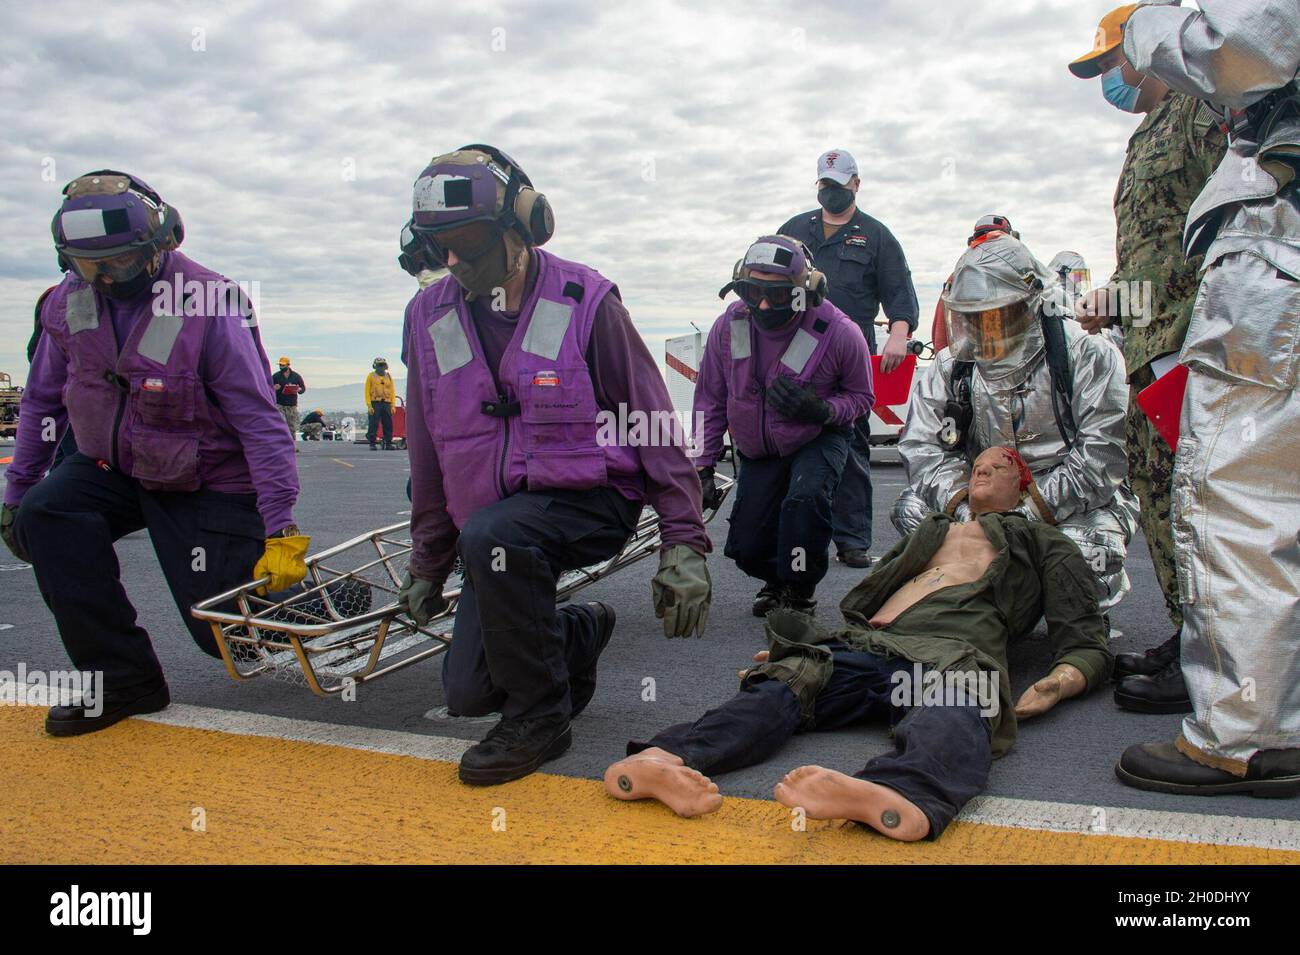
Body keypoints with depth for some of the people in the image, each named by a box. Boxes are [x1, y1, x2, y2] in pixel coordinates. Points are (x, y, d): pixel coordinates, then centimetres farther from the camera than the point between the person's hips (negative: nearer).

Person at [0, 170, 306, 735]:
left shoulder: (207, 306, -23)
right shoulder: (68, 305, -5)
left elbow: (260, 420, -24)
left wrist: (282, 531, -27)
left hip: (207, 484, -5)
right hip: (111, 465, 5)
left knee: (227, 634, -9)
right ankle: (123, 681, -12)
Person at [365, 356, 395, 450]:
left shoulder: (389, 377, 15)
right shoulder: (371, 376, 6)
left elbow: (392, 391, 13)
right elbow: (367, 391, 1)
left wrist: (392, 405, 3)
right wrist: (369, 406, -9)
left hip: (386, 404, 3)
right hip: (375, 404, -3)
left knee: (388, 425, 1)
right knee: (373, 425, -6)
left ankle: (388, 444, 6)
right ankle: (372, 444, -1)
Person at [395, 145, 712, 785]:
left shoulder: (584, 302, -11)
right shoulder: (430, 316, 3)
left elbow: (652, 423, -9)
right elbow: (429, 452, 12)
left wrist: (683, 544, -14)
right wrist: (427, 563, 16)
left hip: (590, 499, -5)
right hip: (495, 519, 5)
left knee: (490, 535, -36)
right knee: (467, 693, -5)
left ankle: (540, 715, -14)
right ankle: (579, 633, 26)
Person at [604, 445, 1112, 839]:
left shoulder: (1043, 543, 31)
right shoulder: (929, 531, 42)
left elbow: (1088, 647, 18)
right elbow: (859, 604, 35)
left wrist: (1047, 691, -5)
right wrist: (805, 647, 16)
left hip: (953, 653, -3)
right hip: (864, 645, 4)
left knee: (953, 718, -41)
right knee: (778, 687, -28)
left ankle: (900, 797, -73)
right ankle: (663, 760, -55)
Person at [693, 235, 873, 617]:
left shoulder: (840, 334, -25)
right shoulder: (728, 327, -17)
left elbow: (860, 397, -8)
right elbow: (710, 399, -3)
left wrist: (822, 410, -30)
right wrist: (703, 464, -6)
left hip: (818, 439, -3)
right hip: (757, 449, 3)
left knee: (805, 497, -33)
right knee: (746, 548, -4)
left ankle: (799, 592, -8)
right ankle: (776, 578, 34)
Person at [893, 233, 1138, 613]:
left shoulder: (1088, 356, -8)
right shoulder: (950, 368, 3)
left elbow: (1104, 450, -16)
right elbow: (921, 444, -5)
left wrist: (1037, 509, -25)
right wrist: (961, 504, -24)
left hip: (1076, 504, -3)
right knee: (912, 506, -18)